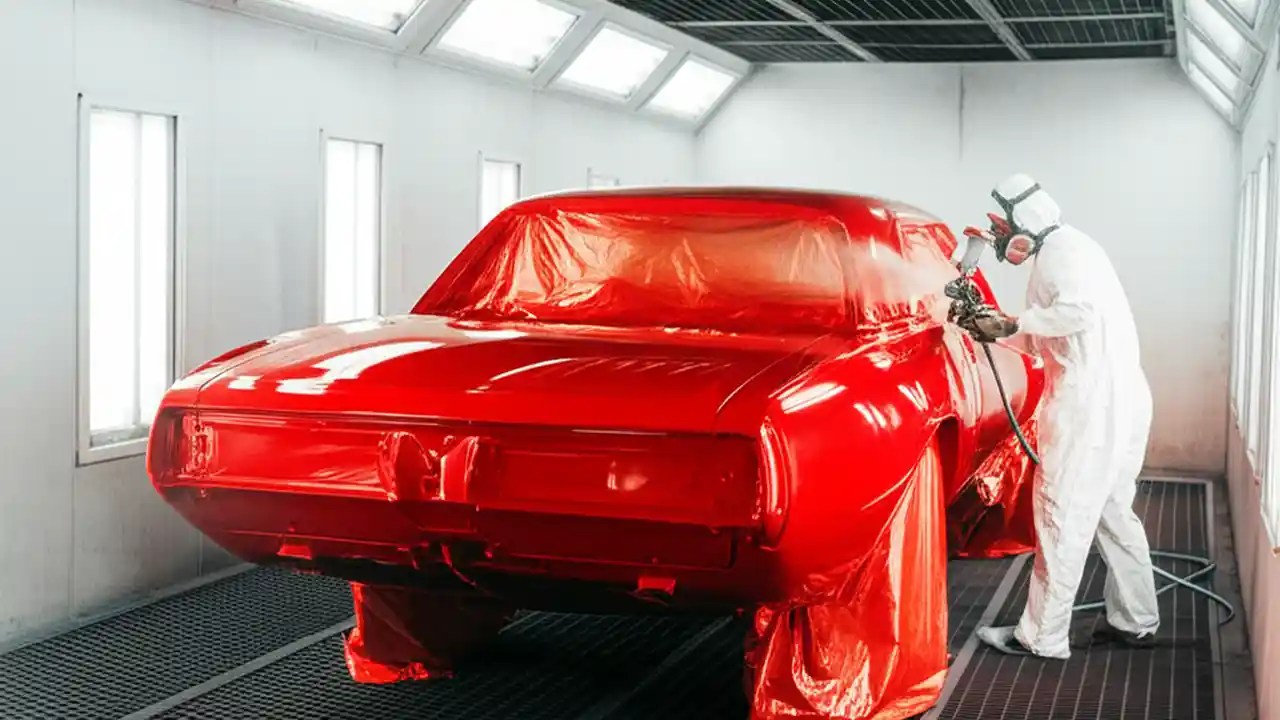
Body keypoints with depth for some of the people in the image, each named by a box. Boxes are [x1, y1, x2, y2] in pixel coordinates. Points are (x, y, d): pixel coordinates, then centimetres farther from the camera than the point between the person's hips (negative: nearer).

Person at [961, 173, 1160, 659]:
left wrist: (1012, 323, -15)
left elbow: (1078, 311, -25)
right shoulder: (1069, 250, 23)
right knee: (1112, 511, 17)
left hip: (1092, 400, -10)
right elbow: (1048, 338, 23)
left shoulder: (1060, 248, -8)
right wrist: (998, 328, 13)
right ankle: (1135, 622, 24)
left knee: (1063, 514, -6)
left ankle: (1042, 637, -2)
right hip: (1117, 398, 10)